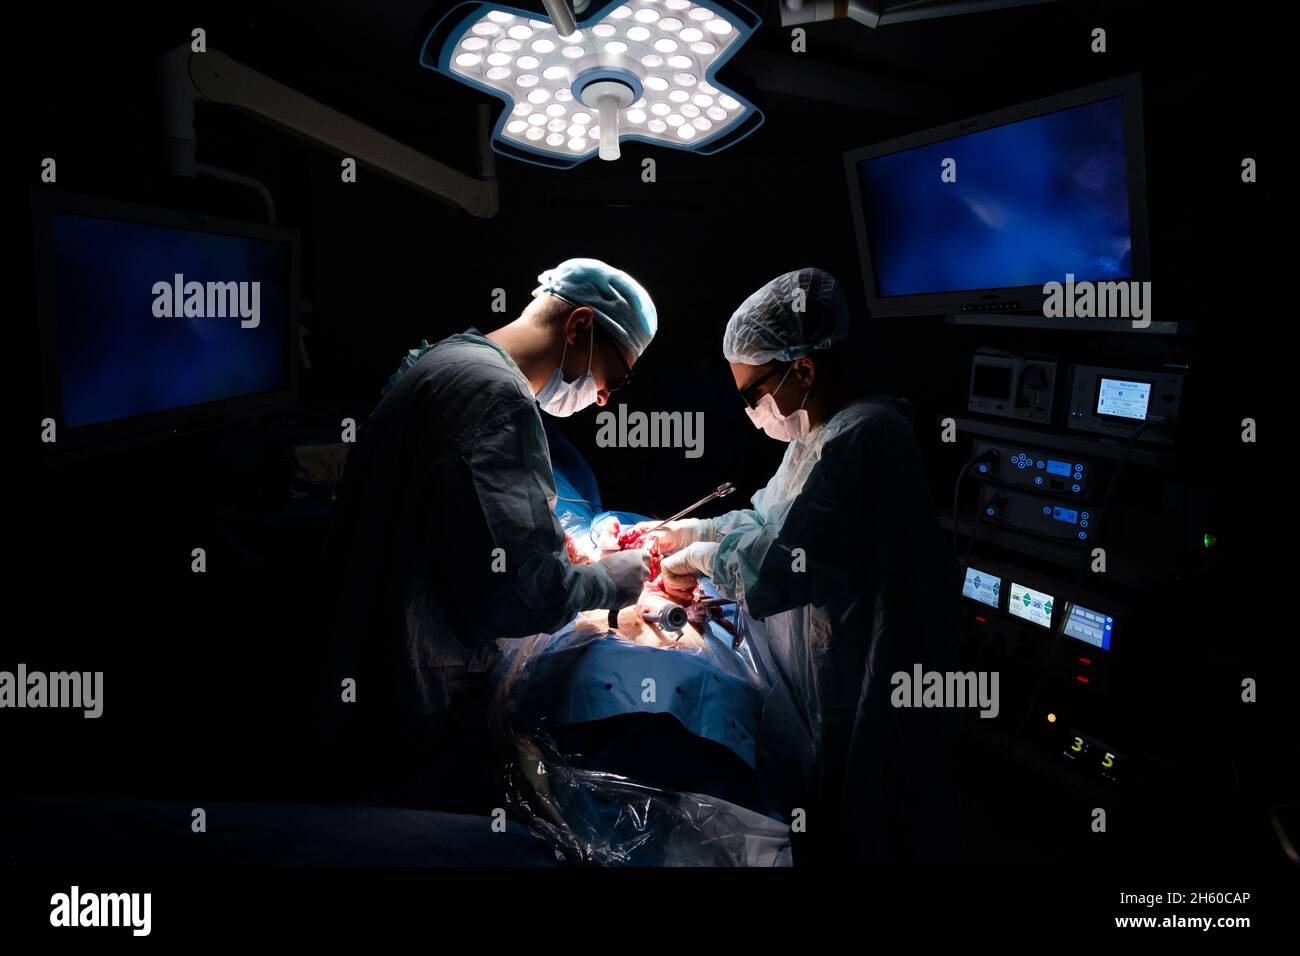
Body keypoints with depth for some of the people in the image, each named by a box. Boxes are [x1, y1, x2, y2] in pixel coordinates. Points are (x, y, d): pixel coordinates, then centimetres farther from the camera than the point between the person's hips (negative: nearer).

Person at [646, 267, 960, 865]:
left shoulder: (856, 442, -28)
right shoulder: (826, 430, 6)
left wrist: (703, 556, -11)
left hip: (857, 697, -10)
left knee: (851, 834, 8)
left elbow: (775, 570, -29)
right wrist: (696, 530, 8)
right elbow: (774, 516, 19)